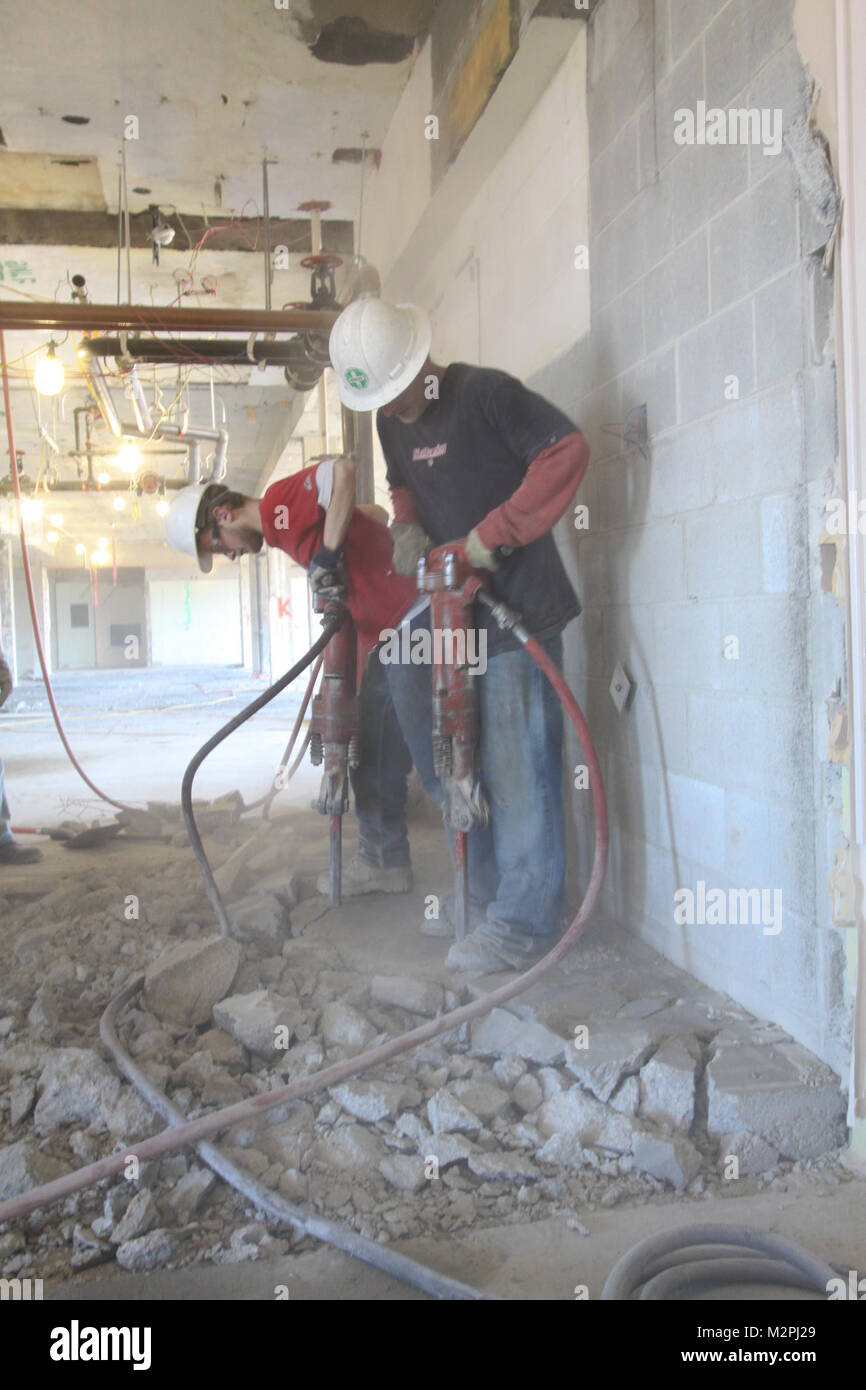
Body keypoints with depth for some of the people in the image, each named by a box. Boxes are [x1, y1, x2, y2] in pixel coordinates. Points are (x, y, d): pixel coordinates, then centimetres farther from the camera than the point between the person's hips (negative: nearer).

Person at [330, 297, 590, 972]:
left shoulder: (486, 392, -12)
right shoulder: (391, 421, 12)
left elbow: (566, 450, -16)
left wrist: (492, 536, -18)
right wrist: (409, 527, 3)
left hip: (518, 606, -8)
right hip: (457, 610, 8)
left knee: (518, 764, -8)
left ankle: (524, 922, -3)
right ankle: (487, 892, 24)